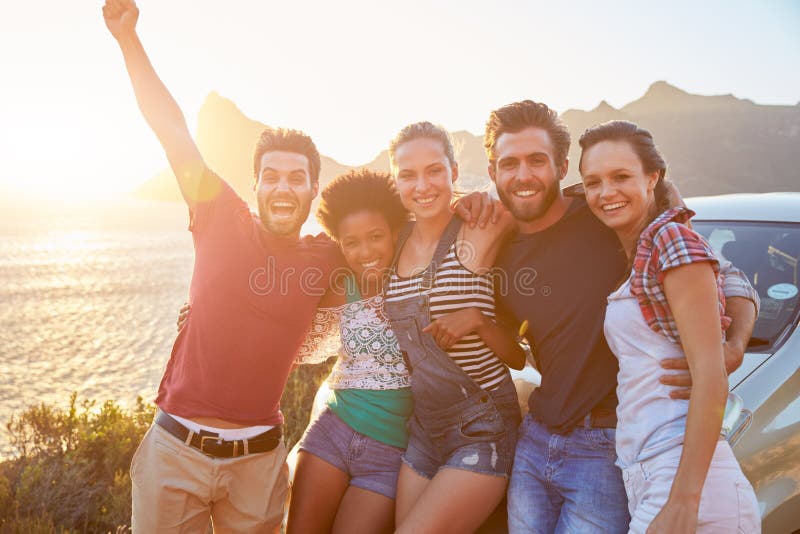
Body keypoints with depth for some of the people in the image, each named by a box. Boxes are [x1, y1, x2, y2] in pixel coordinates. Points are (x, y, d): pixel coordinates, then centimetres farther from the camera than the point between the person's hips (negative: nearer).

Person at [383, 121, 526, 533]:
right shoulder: (397, 242, 4)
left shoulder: (479, 237, -12)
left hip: (483, 432, -5)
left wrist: (477, 319, -22)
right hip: (423, 431, 6)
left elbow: (520, 357, -7)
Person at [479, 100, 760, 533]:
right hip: (533, 441, 5)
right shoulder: (503, 253, 6)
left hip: (606, 449, -5)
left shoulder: (612, 224, -12)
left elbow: (729, 280, -8)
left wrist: (732, 352, -26)